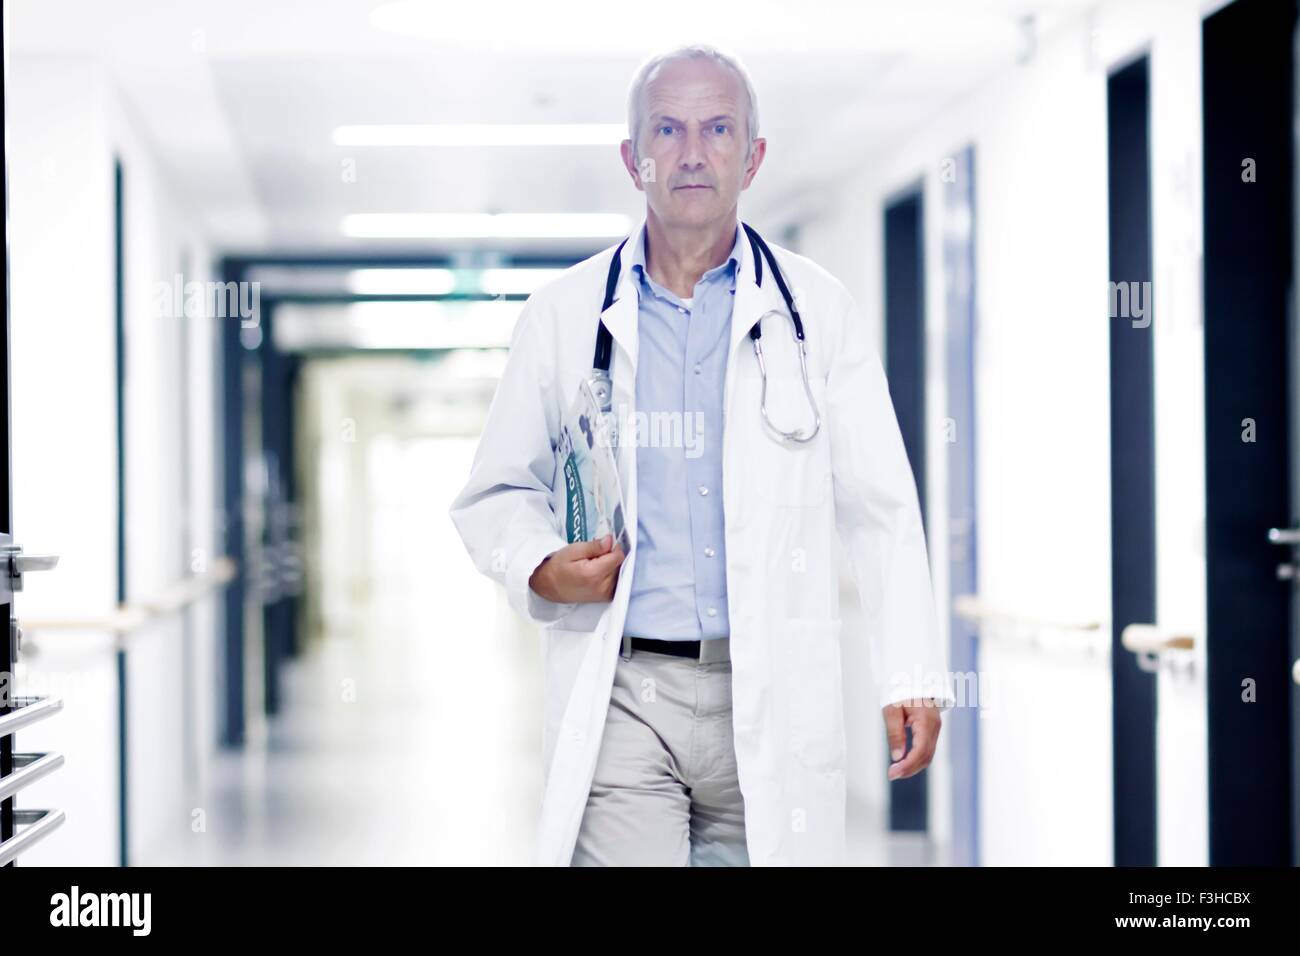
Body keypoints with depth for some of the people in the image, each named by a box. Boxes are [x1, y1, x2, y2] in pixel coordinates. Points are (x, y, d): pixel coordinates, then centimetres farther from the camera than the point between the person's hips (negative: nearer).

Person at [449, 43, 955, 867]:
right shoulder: (563, 315, 8)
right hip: (621, 696, 0)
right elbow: (496, 495, 15)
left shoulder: (818, 311, 7)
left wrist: (914, 677, 0)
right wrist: (539, 571, -7)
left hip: (769, 700, 1)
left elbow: (881, 509, 7)